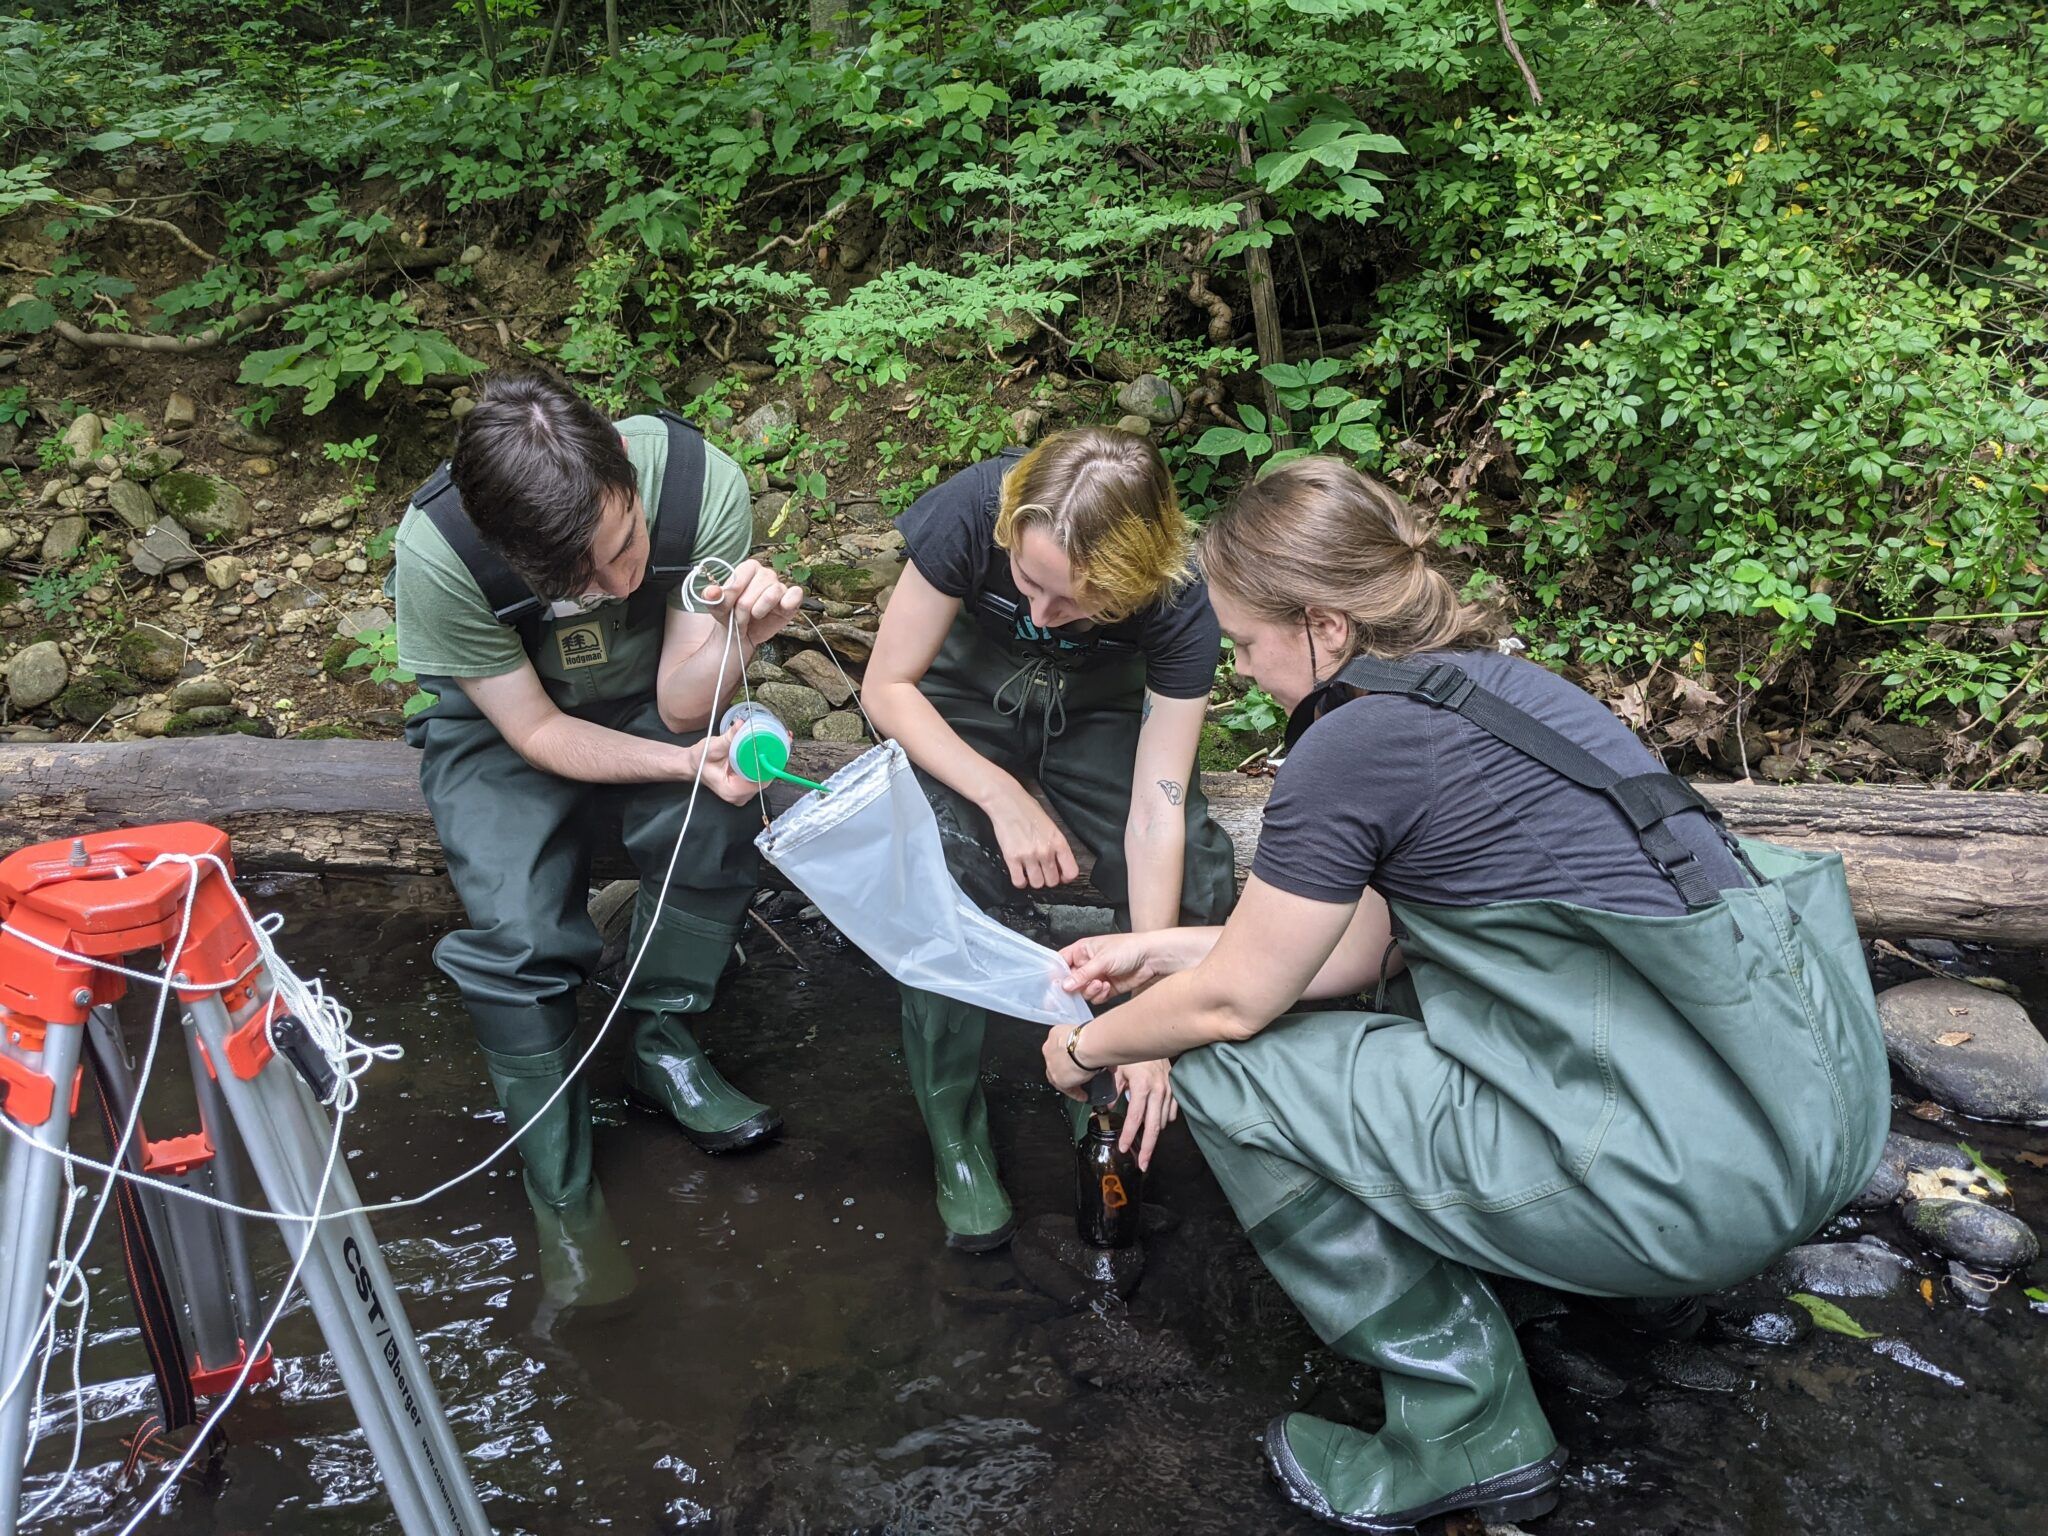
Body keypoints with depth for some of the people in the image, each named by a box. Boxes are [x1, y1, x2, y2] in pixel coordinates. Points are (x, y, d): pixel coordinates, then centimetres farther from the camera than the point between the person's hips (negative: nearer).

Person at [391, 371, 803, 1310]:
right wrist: (683, 762, -36)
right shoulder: (435, 554, -34)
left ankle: (661, 1044, -3)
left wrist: (735, 635, -44)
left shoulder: (700, 484, -30)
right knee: (518, 931, -25)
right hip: (502, 722, -1)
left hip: (645, 702, 2)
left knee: (714, 820, -30)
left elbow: (681, 707, -22)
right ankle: (561, 1192, -4)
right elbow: (535, 730, -21)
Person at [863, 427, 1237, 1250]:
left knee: (1195, 884, -23)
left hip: (1100, 713, 1)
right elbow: (887, 687, -21)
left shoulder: (1179, 603, -31)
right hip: (961, 705, -1)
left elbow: (1155, 814, -30)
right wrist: (1005, 797, -33)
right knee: (946, 881, -29)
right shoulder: (973, 512, -34)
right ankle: (956, 1136, -10)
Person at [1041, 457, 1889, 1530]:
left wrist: (1087, 1049, 15)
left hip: (1700, 1177, -9)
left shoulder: (1358, 740, -14)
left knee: (1225, 1072, -2)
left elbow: (1233, 1002, -4)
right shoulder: (1487, 681, 13)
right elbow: (1366, 947, 20)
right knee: (1426, 965, 28)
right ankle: (1655, 1271, 26)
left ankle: (1470, 1435, 6)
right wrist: (1161, 949, 24)